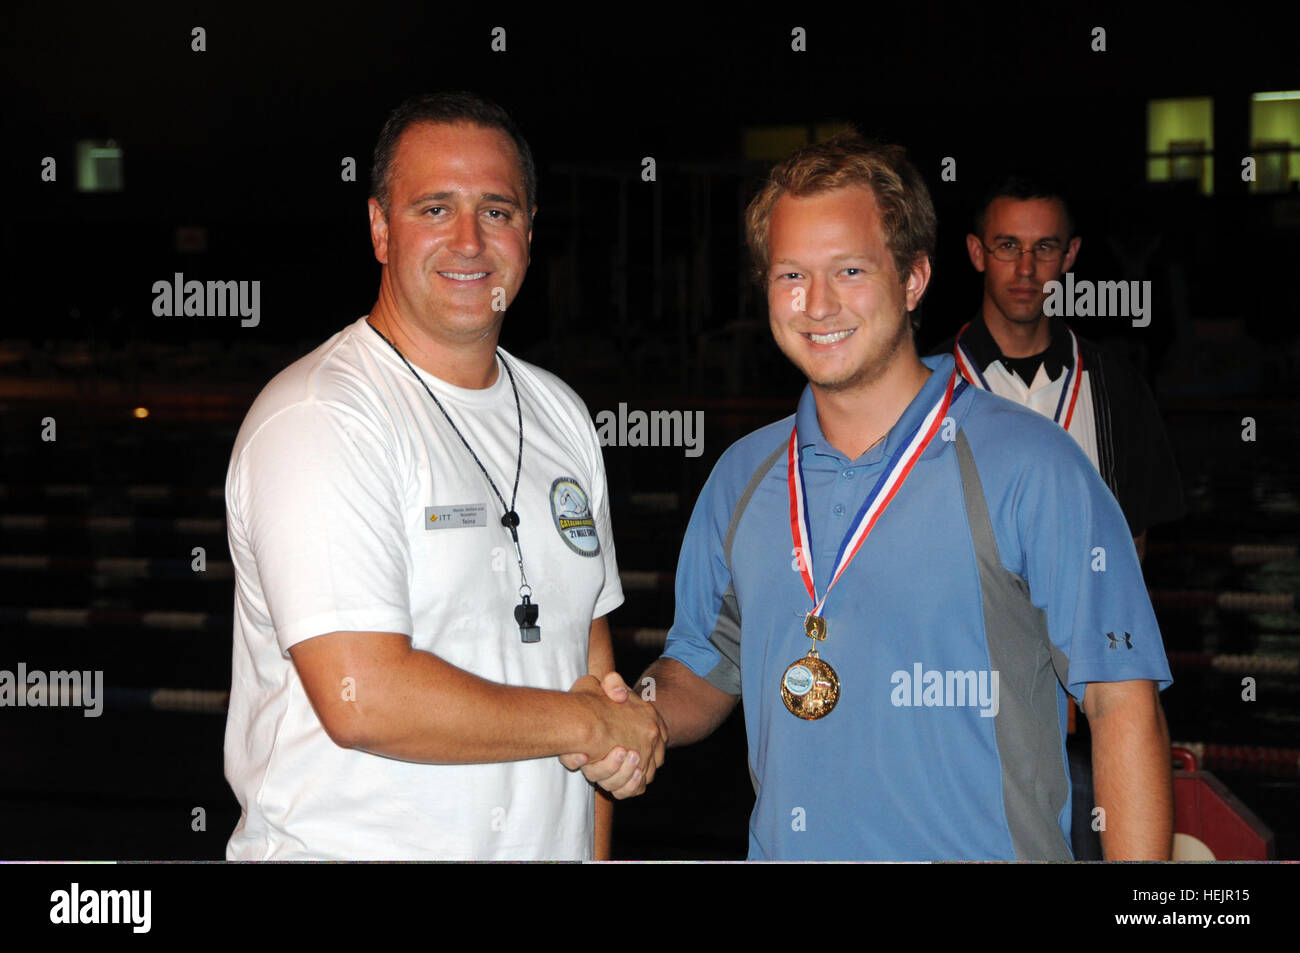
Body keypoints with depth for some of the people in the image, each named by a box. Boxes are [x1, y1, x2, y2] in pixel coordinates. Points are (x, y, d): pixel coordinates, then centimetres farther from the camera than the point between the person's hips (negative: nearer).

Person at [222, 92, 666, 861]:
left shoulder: (560, 414, 8)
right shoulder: (318, 417, -16)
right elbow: (363, 699, -24)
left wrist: (598, 852, 4)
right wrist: (590, 724, -13)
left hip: (551, 843, 6)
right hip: (348, 848, -6)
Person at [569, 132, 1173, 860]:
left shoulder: (1029, 467, -11)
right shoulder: (741, 478, 5)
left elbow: (1123, 700, -12)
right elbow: (706, 667, 15)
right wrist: (644, 713, -7)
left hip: (984, 850, -4)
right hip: (783, 850, 4)